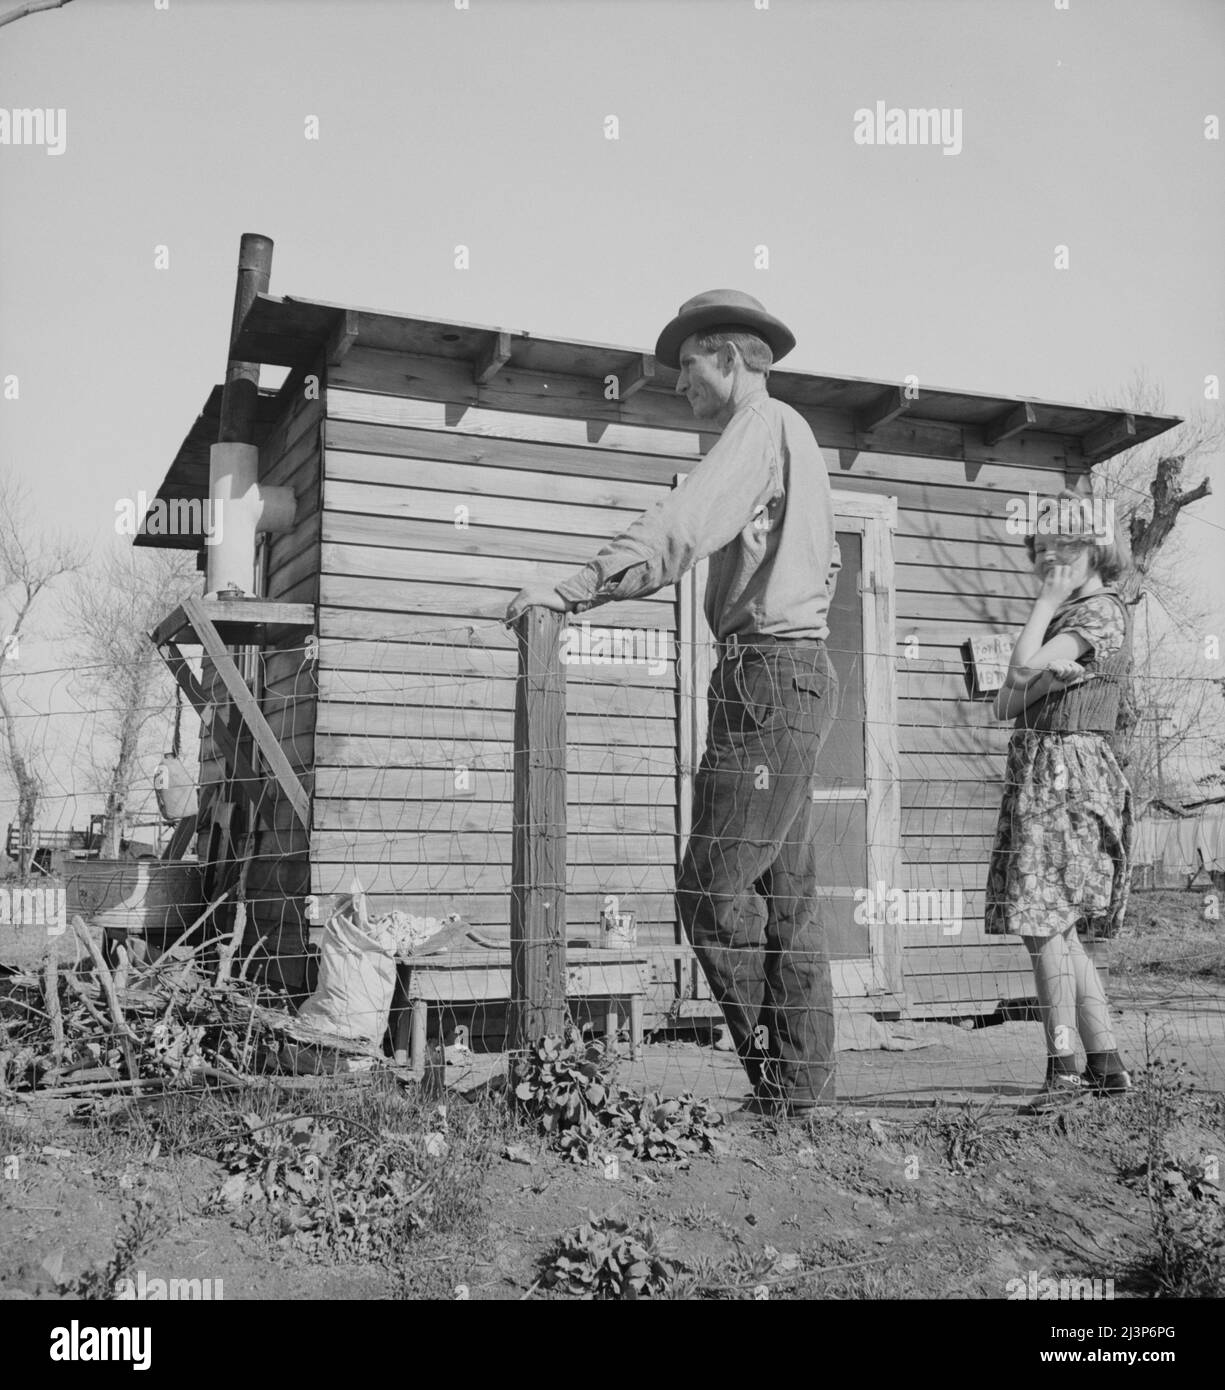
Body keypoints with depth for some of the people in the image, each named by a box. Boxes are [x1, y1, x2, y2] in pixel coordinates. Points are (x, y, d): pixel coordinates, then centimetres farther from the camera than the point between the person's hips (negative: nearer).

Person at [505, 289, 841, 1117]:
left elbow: (678, 531, -21)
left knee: (714, 888, -10)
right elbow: (825, 564, 31)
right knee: (785, 892, 9)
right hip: (799, 671, 10)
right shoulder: (795, 437, 24)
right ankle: (805, 1081, 14)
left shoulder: (762, 426, -5)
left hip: (769, 674, -10)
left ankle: (790, 1080, -4)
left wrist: (575, 589, -27)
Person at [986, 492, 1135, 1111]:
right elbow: (1007, 704, 15)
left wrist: (1046, 602, -8)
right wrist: (1022, 691, -7)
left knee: (1044, 923, -11)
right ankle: (1106, 1063, 16)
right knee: (1058, 928, 11)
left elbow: (1024, 668, -22)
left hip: (1068, 770, -10)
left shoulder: (1102, 612, -8)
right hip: (1040, 770, 10)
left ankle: (1064, 1067, -8)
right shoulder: (1068, 615, 21)